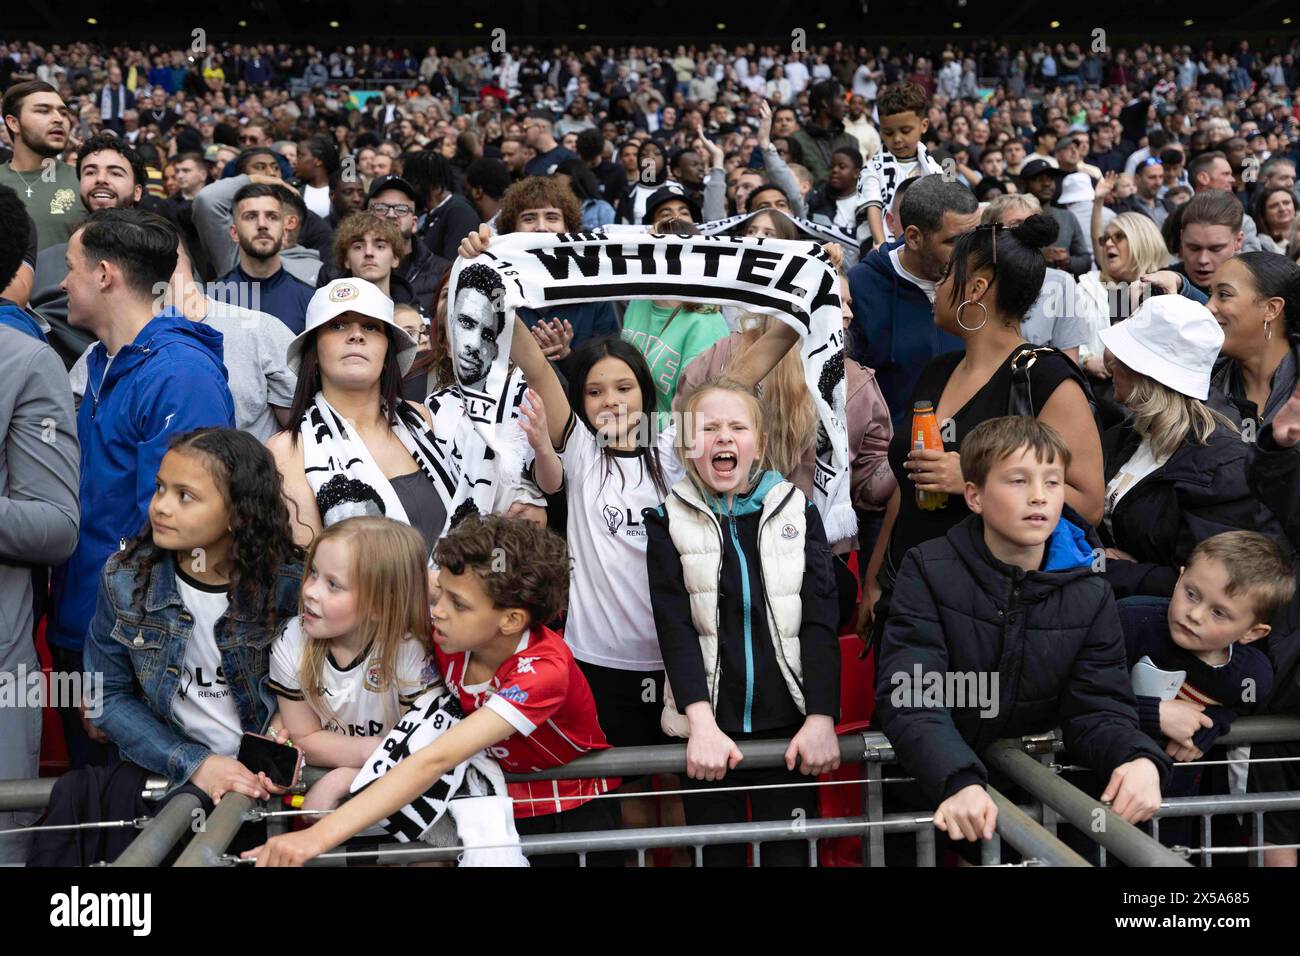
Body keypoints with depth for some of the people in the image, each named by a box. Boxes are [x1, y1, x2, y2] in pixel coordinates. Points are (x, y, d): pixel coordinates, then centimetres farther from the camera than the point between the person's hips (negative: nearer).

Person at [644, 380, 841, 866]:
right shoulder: (669, 520, 2)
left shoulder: (797, 510, 5)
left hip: (789, 724, 1)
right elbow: (675, 627, -7)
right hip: (709, 727, 0)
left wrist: (822, 717, -12)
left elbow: (820, 619, -1)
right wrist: (702, 724, -18)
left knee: (790, 853, 5)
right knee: (718, 854, 8)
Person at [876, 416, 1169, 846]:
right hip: (940, 792, -2)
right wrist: (960, 782, -35)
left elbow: (1097, 709, 0)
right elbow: (911, 697, -18)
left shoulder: (1090, 595, 3)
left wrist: (1141, 758, -23)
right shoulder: (928, 570, -9)